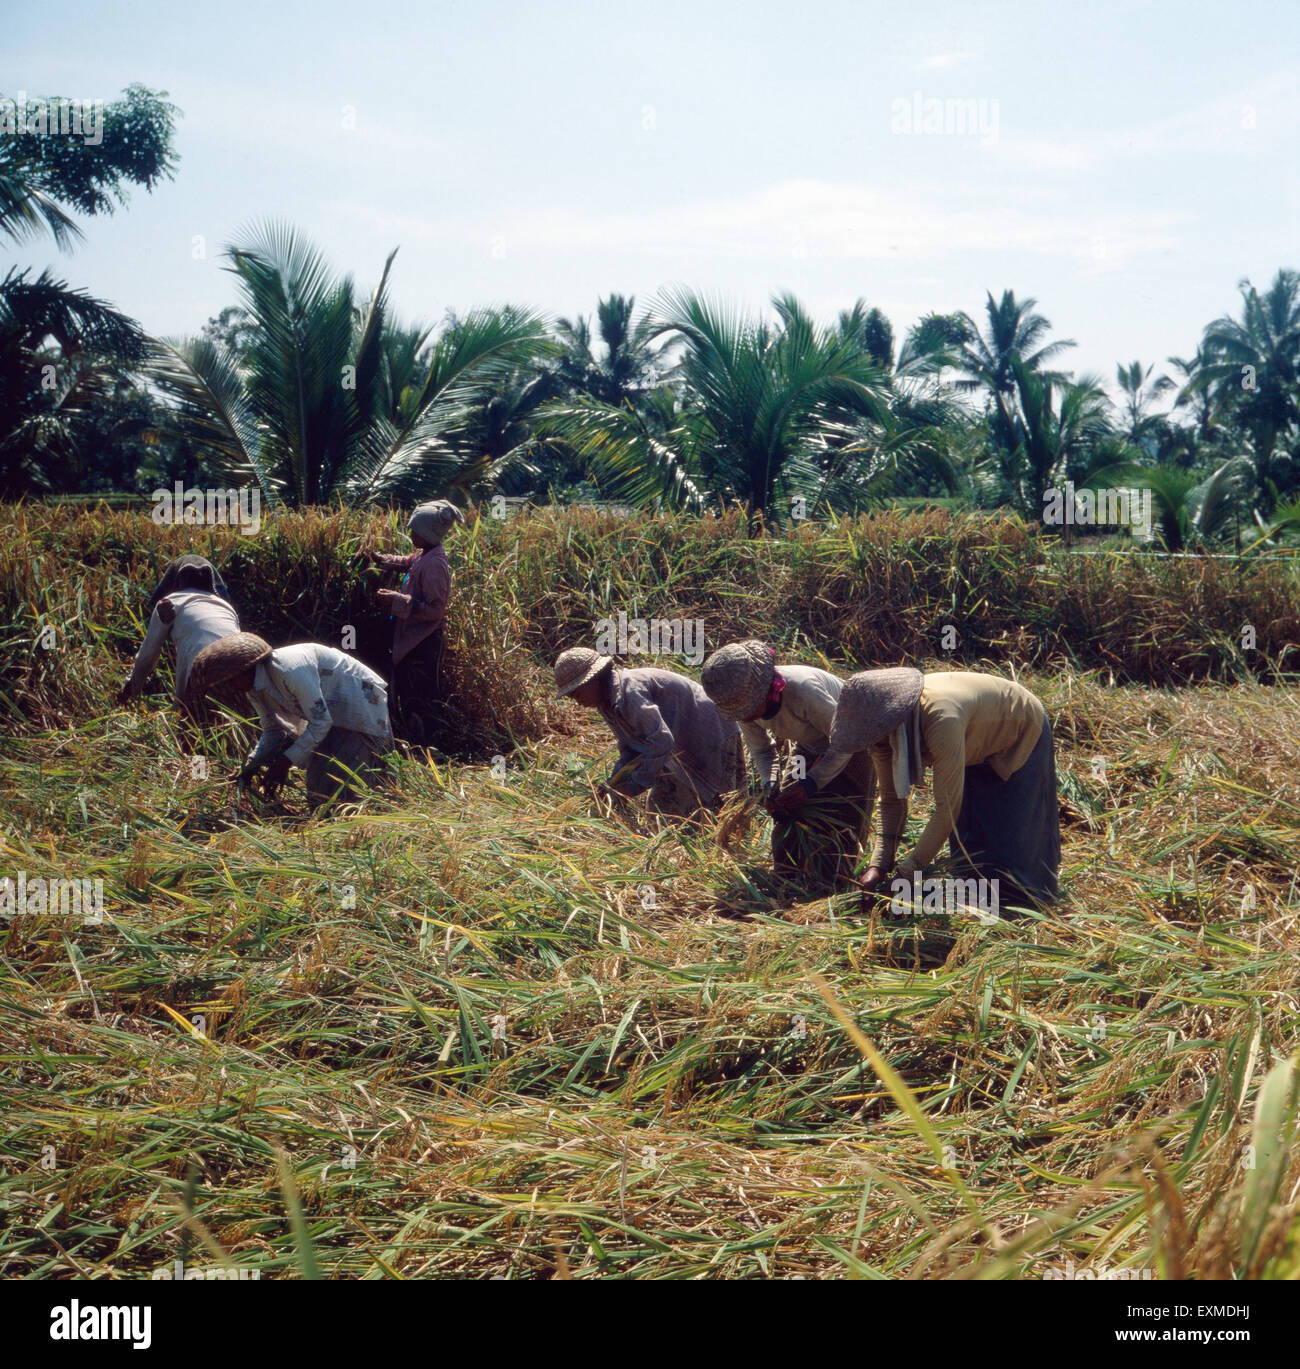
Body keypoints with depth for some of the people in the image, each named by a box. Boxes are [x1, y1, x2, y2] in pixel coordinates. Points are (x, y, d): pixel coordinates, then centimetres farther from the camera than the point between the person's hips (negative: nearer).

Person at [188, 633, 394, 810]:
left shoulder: (289, 670, -31)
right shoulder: (253, 688, -1)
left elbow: (320, 722, -27)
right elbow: (273, 730, 10)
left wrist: (285, 761, -25)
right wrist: (252, 763, -7)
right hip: (332, 715, 10)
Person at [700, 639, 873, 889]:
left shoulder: (802, 689, -42)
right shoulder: (744, 700, -21)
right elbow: (761, 751, -2)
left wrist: (811, 784, -35)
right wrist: (769, 786, -21)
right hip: (808, 748, 6)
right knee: (788, 819, 1)